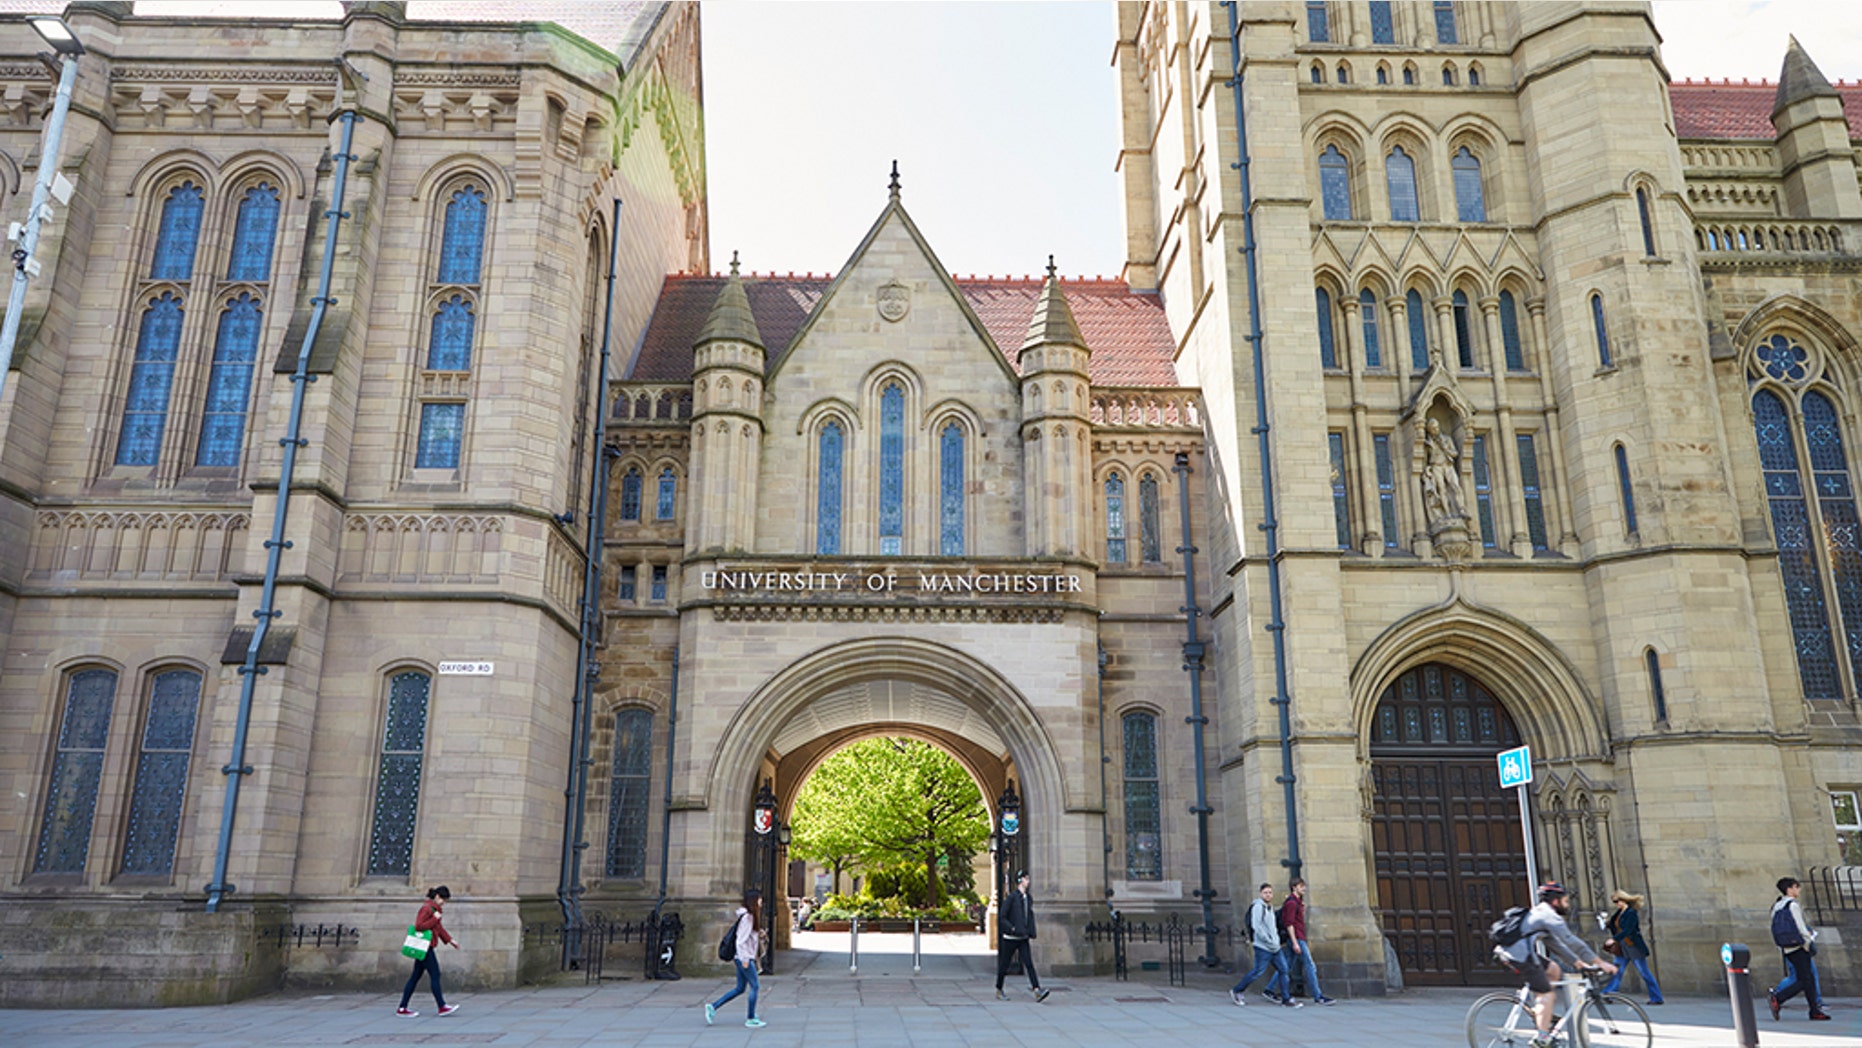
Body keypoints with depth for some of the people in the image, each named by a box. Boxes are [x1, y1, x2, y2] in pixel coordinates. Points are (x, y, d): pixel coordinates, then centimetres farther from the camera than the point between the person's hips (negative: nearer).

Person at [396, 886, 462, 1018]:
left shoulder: (434, 908, 16)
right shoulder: (427, 908, -15)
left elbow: (438, 927, 25)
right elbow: (419, 926, -22)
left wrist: (450, 940, 25)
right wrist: (435, 919, -18)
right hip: (425, 947, -10)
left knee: (416, 976, 10)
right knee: (435, 975, -6)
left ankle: (402, 1008, 13)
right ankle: (442, 1007, -1)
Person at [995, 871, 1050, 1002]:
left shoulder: (1028, 898, 10)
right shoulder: (1011, 897, -10)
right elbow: (1002, 917, -11)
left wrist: (1031, 934, 10)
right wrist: (1012, 928, -19)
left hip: (1023, 938, 5)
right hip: (1010, 938, -5)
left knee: (1029, 963, -7)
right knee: (1004, 965, 6)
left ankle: (1037, 991, -16)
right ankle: (998, 990, 21)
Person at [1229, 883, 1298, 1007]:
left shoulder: (1270, 907, 16)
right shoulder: (1258, 907, -13)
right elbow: (1256, 927, -20)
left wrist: (1277, 940, 11)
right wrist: (1270, 942, -18)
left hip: (1274, 947, 9)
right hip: (1263, 947, -9)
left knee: (1283, 969, 4)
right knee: (1257, 971, -5)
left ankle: (1286, 999, 11)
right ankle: (1236, 992, 10)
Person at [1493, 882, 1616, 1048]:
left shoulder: (1538, 913, 25)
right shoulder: (1549, 916, -6)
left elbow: (1555, 942, 30)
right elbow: (1572, 942, -10)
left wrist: (1577, 960, 29)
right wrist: (1600, 962, -6)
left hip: (1508, 952, 10)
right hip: (1520, 955, -10)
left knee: (1553, 969, 23)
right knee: (1546, 994, -4)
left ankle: (1538, 1010, 20)